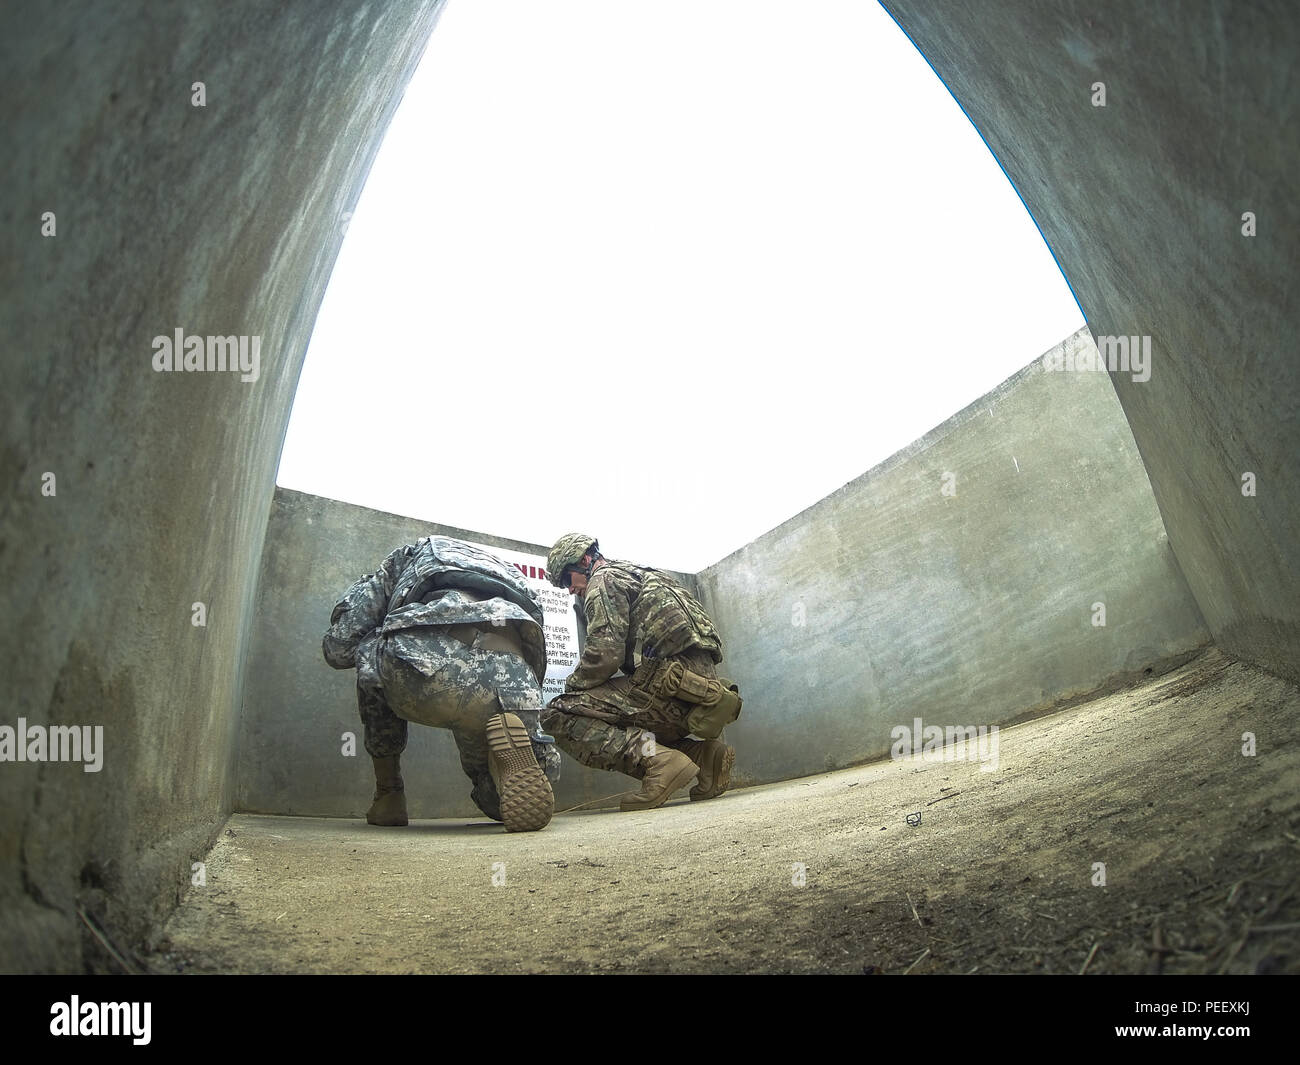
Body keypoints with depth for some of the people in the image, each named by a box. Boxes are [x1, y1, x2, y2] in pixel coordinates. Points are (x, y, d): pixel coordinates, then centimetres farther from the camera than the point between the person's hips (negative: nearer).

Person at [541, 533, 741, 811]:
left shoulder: (605, 579, 2)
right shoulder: (640, 574, 32)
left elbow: (604, 654, -11)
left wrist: (569, 689, 5)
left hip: (670, 683, -10)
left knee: (559, 716, -10)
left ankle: (656, 758, -21)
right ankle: (704, 753, 10)